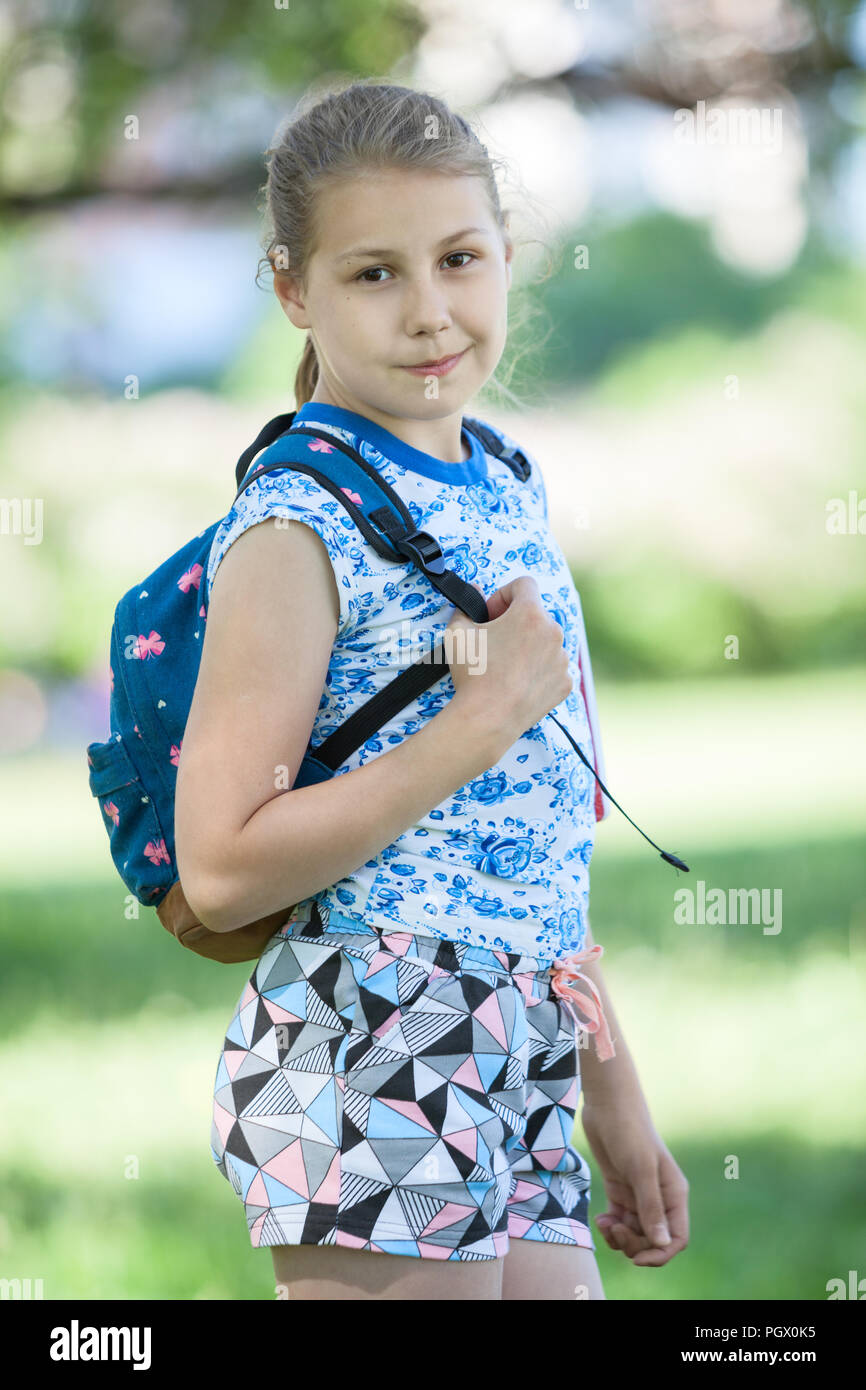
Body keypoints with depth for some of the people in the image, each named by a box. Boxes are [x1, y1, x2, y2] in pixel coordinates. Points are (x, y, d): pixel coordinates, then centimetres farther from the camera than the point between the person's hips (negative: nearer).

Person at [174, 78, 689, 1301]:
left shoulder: (512, 498, 13)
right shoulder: (297, 533, -11)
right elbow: (221, 872, -19)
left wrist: (613, 1092, 21)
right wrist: (486, 721, -18)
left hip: (521, 1082, 8)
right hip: (369, 1062, -8)